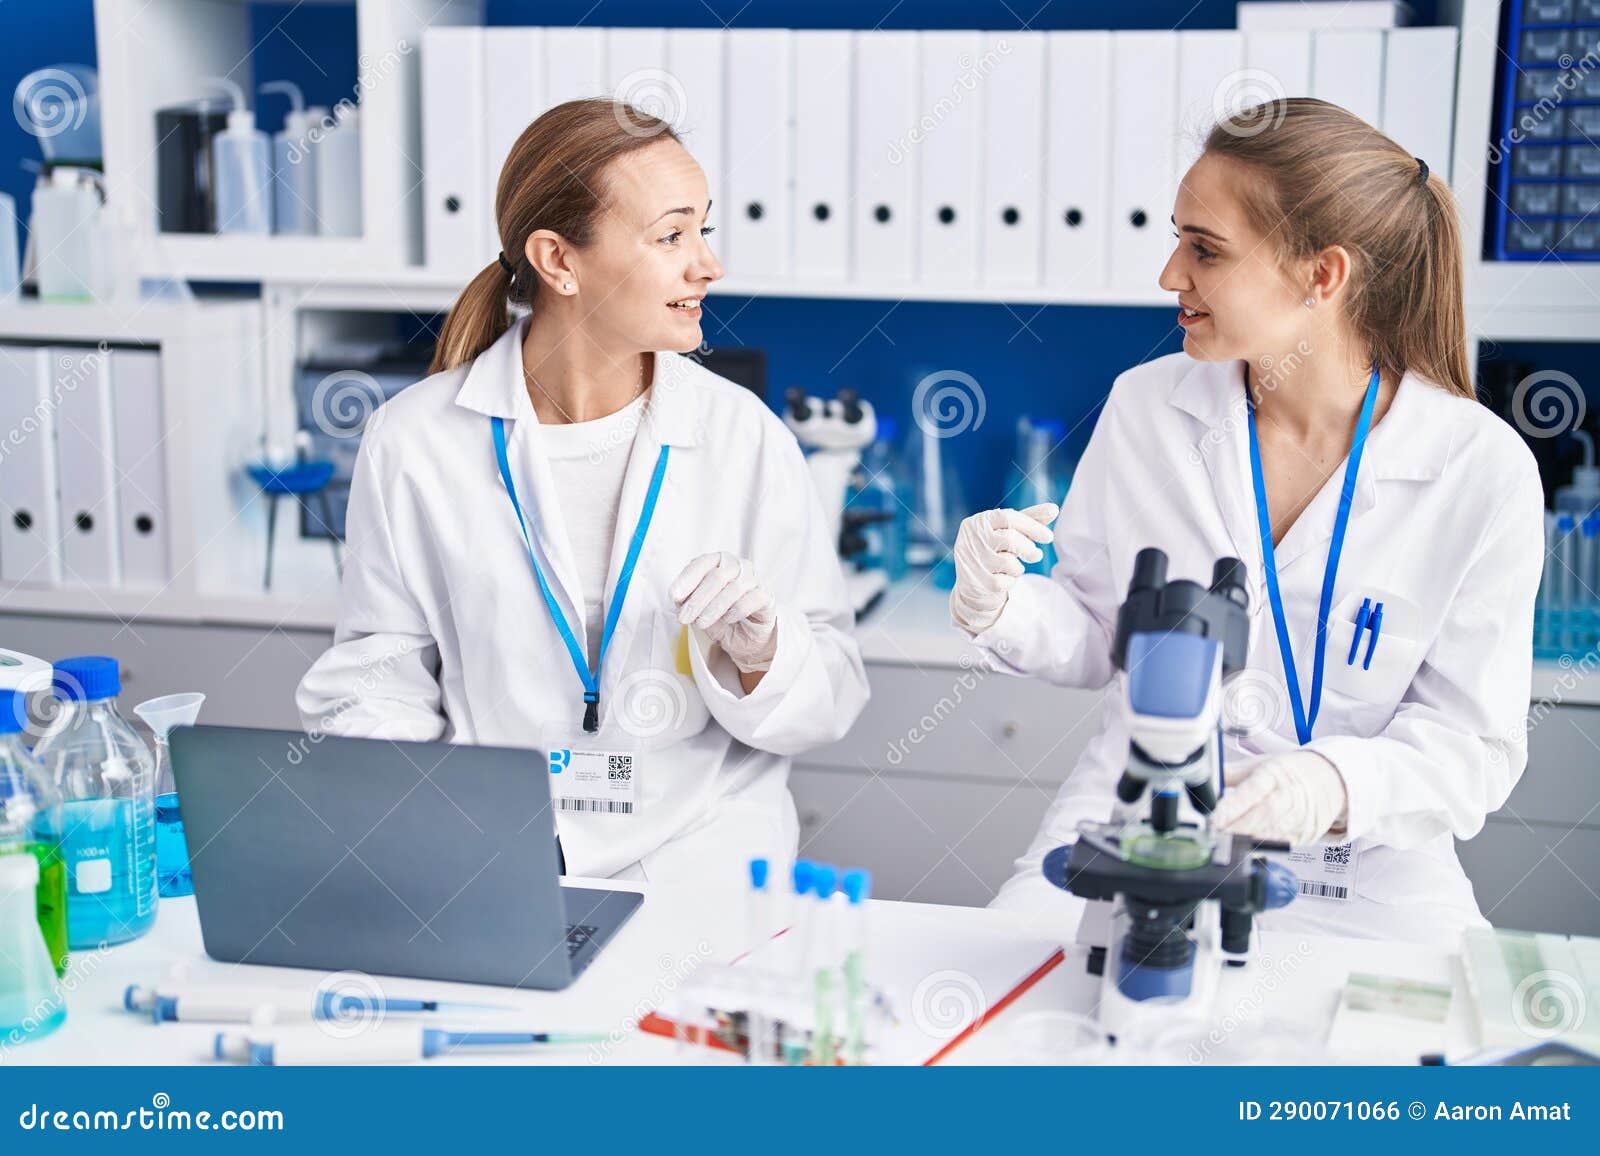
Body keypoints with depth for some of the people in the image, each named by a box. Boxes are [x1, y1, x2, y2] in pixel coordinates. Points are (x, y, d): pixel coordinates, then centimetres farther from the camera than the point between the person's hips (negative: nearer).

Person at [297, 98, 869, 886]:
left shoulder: (746, 437, -1)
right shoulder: (414, 441, -2)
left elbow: (833, 692, 2)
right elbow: (375, 680, 4)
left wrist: (758, 652, -18)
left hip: (696, 857, 0)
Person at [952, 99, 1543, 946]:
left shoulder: (1483, 469, -9)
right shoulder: (1146, 408, 0)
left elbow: (1474, 742, -6)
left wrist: (1339, 782, -26)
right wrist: (1005, 608, -13)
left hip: (1360, 881, -1)